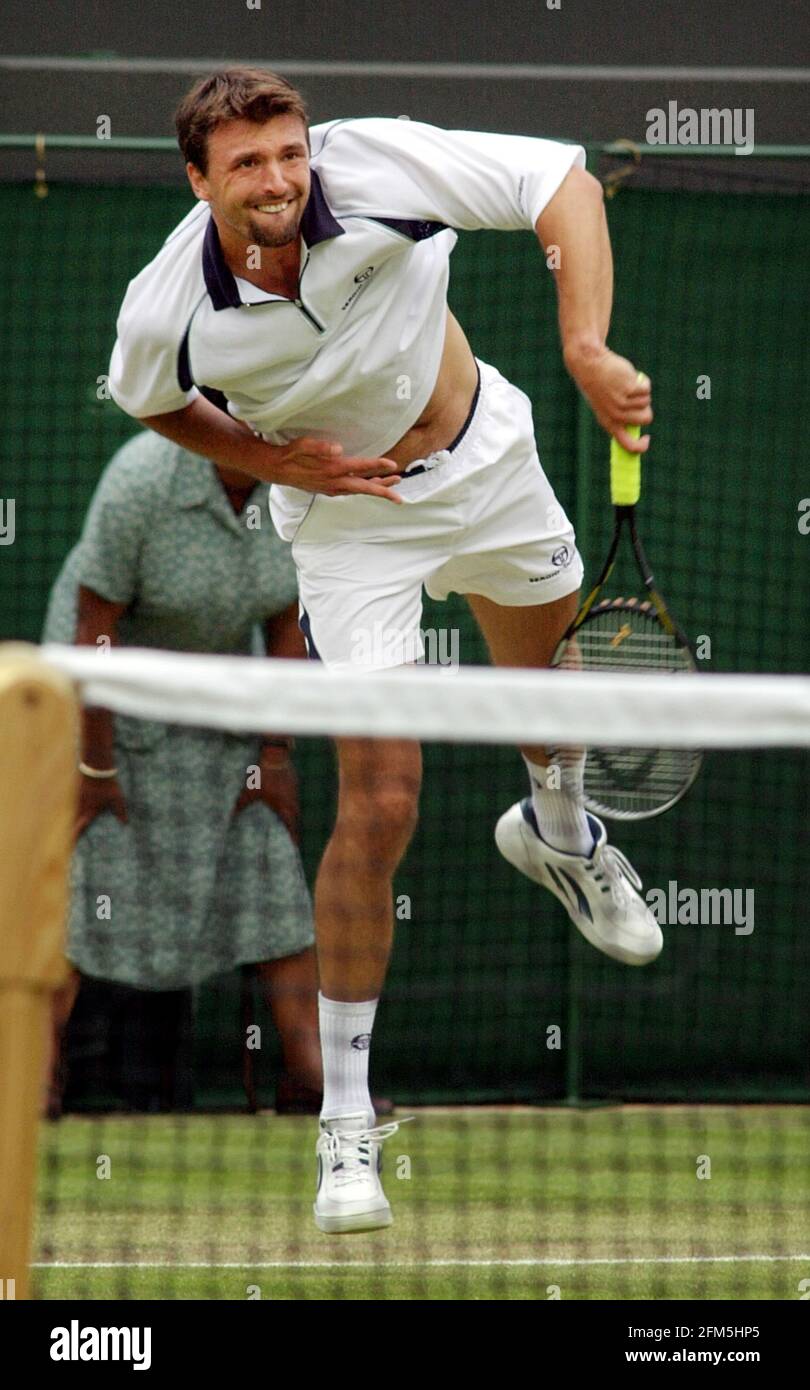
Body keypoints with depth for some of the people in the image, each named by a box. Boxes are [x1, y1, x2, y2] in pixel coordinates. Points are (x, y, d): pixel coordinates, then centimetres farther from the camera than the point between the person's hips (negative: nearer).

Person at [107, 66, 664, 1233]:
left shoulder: (375, 167, -31)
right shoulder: (170, 316, -29)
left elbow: (564, 185, -25)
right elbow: (149, 401, -4)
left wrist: (588, 349, -37)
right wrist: (275, 459, -19)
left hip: (485, 460, 3)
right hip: (353, 520, -3)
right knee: (380, 806, -10)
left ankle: (558, 832, 65)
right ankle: (345, 1122, 0)